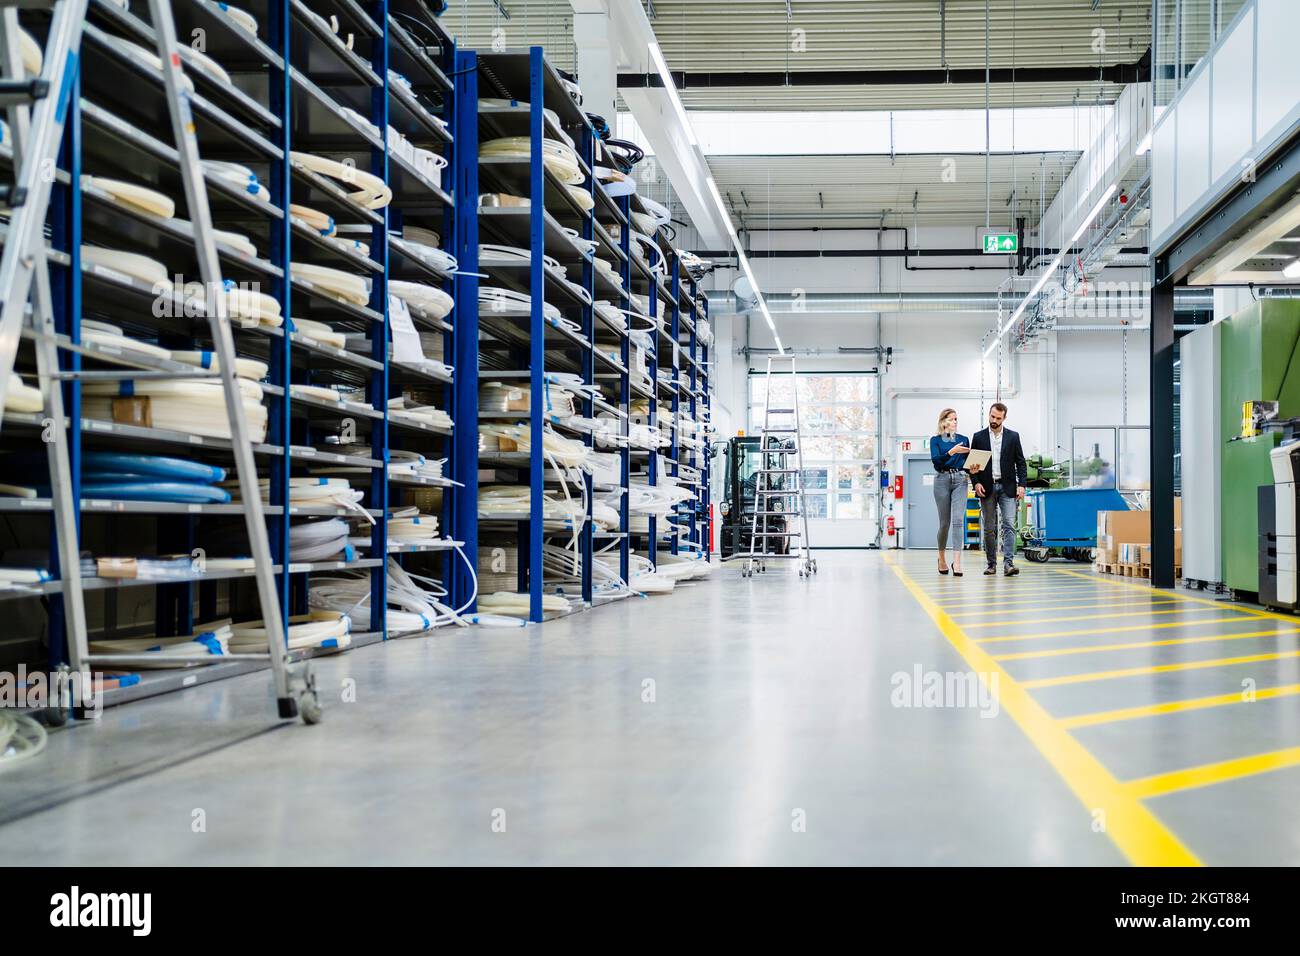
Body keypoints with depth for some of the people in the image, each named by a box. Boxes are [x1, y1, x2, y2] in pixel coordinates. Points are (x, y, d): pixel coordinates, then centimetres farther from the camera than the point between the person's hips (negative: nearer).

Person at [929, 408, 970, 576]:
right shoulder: (936, 440, 6)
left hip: (960, 480, 1)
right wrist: (952, 452, -23)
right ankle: (941, 559, 26)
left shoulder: (964, 439, 13)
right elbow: (935, 460, -10)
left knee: (958, 520, -13)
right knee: (944, 522, 5)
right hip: (942, 480, -1)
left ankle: (957, 562, -20)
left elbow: (967, 462, 13)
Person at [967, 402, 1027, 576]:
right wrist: (976, 483, -8)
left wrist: (1021, 485, -5)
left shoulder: (1013, 437, 5)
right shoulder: (979, 437, 5)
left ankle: (1008, 563, -16)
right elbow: (972, 463, 6)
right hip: (987, 488, 1)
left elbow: (1020, 462, 5)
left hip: (1007, 487, -1)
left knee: (1009, 525, -11)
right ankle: (991, 564, 11)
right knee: (989, 528, 5)